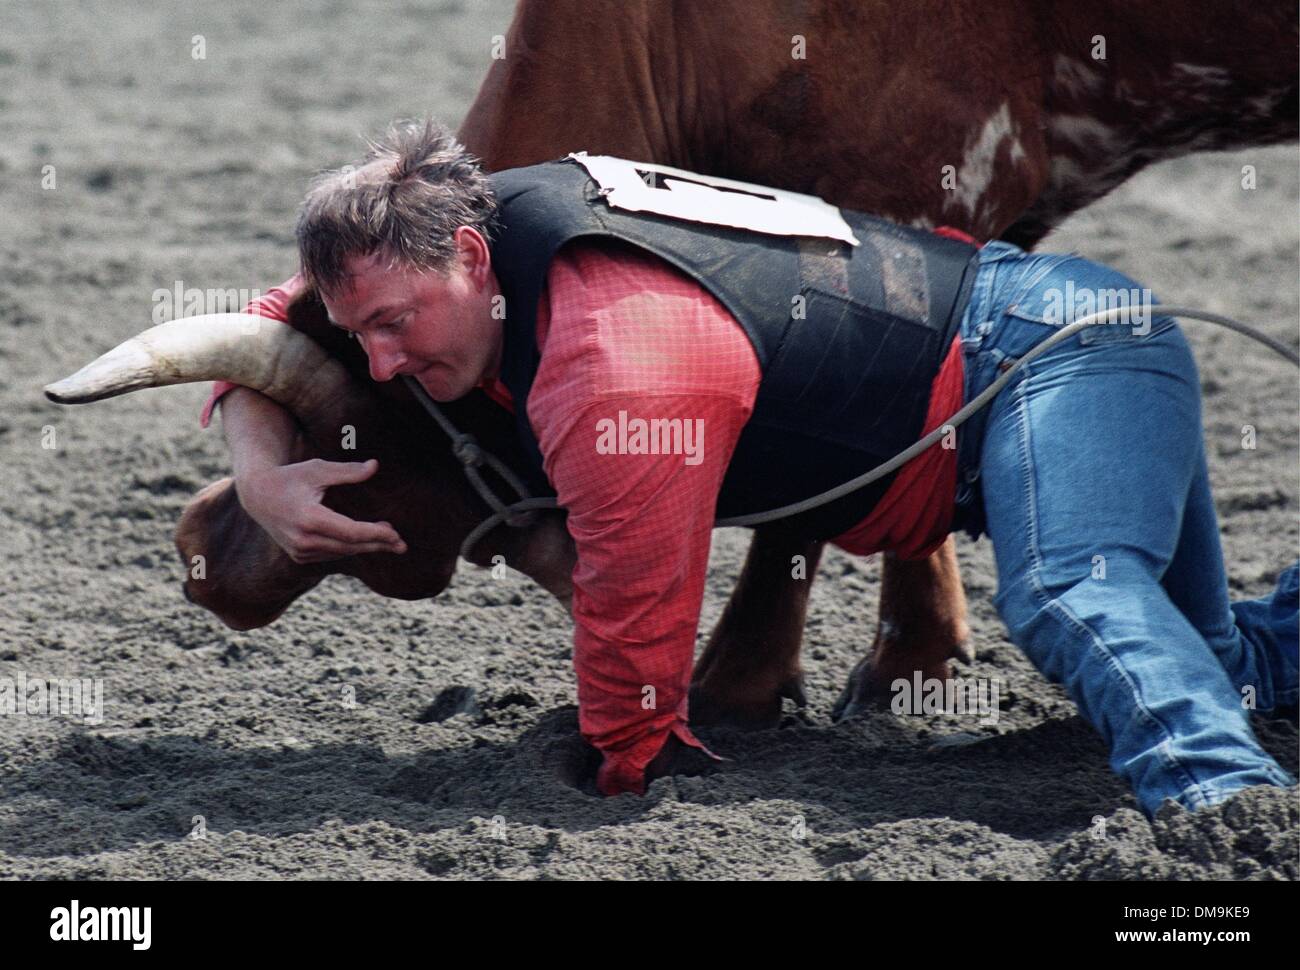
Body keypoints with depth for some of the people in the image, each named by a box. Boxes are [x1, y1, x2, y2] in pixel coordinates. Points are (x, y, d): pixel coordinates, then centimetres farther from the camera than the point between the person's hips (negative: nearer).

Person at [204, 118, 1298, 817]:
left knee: (1074, 598, -42)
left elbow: (633, 683, -29)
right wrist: (264, 474, -9)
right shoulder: (491, 239, -5)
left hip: (1050, 355, -10)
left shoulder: (616, 376, -33)